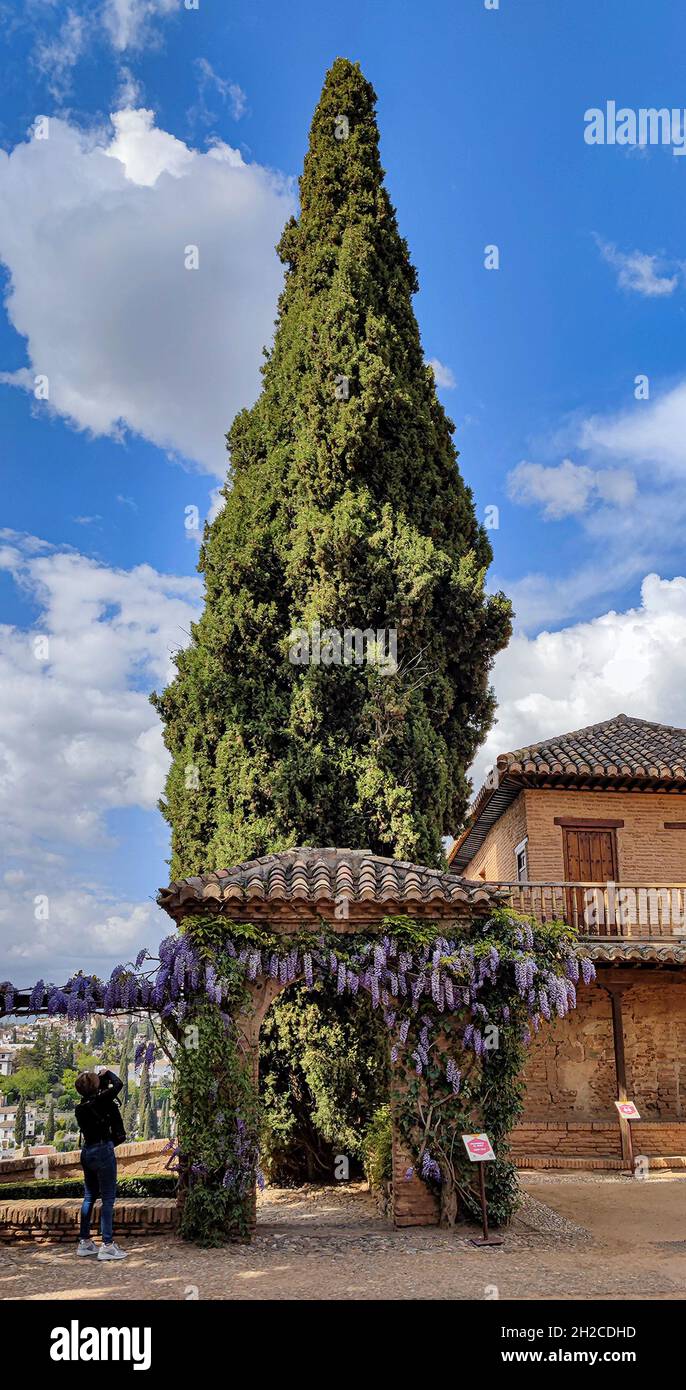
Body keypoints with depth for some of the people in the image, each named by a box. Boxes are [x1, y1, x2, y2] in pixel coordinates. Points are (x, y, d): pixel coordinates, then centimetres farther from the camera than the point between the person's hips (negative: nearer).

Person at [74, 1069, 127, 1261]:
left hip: (87, 1151, 8)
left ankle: (84, 1242, 22)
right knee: (108, 1199, -3)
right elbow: (118, 1084, -15)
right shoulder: (99, 1101, -16)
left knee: (90, 1196, 17)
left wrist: (103, 1081, 14)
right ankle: (107, 1245, -4)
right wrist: (107, 1074, 2)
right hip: (103, 1150, -8)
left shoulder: (80, 1108, 5)